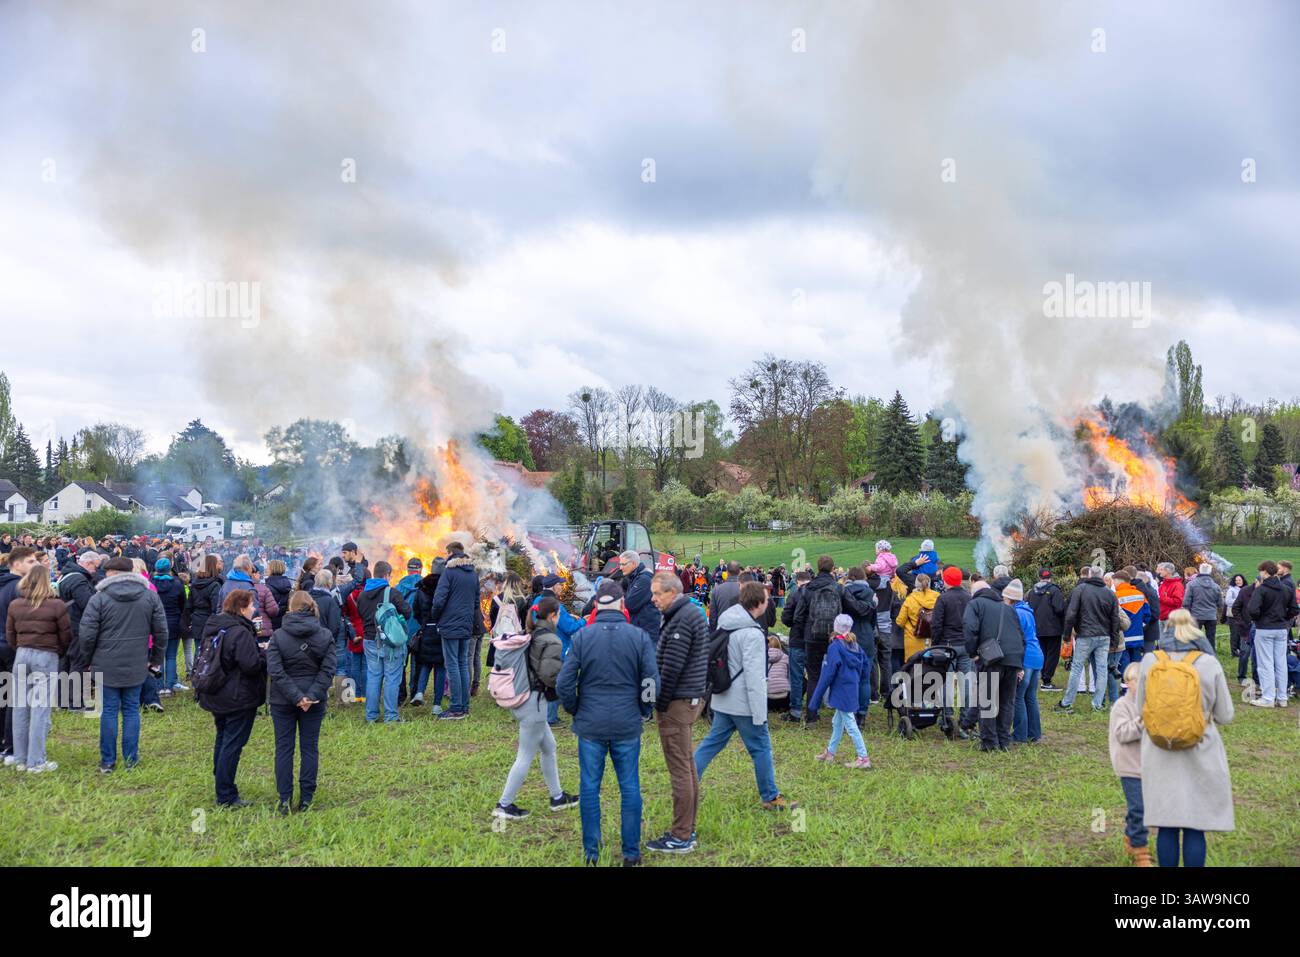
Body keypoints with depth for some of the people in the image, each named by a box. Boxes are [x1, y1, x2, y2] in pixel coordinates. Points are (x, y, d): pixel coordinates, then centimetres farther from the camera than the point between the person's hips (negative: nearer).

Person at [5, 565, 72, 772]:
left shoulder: (14, 605, 3)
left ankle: (20, 758, 18)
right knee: (41, 708, -1)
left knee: (20, 708, 11)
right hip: (46, 656, -4)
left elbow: (9, 635, 9)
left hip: (22, 655, 5)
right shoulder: (56, 605, -10)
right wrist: (60, 654, 13)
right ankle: (36, 761, 0)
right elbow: (66, 636, -4)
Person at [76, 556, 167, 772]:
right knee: (131, 710, 11)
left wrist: (86, 663, 6)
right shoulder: (150, 596, 1)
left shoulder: (99, 598, -9)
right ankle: (131, 759, 14)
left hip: (106, 665, -2)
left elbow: (87, 635, -9)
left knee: (109, 711, 6)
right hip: (136, 666, 2)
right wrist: (156, 661, 15)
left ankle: (107, 761, 13)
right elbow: (161, 631, 4)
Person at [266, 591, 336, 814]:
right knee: (309, 747, 10)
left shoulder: (277, 636, -7)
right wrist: (312, 695, -13)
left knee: (283, 748, 8)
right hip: (315, 702, 1)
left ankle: (284, 799, 9)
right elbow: (327, 670, -10)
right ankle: (306, 798, 12)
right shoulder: (326, 636, -3)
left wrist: (295, 696, -15)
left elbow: (275, 671, -14)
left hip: (282, 701, -1)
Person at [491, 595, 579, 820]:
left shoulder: (527, 635, 7)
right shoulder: (551, 641, -17)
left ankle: (557, 796, 31)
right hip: (534, 702, -9)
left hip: (519, 698, 9)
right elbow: (549, 674, -23)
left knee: (549, 747, 21)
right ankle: (504, 805, 8)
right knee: (526, 756, 2)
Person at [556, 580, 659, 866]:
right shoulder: (639, 636, -5)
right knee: (630, 788, 10)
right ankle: (631, 853, 17)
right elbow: (652, 682, -5)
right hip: (628, 725, 0)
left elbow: (564, 683, -7)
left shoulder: (582, 636, -6)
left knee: (589, 788, 11)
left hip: (590, 725, 0)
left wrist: (576, 711, 10)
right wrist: (642, 712, 12)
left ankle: (591, 851, 18)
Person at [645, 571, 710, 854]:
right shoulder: (693, 612, 14)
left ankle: (681, 837, 2)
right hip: (692, 698, 10)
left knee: (680, 770, -4)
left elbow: (671, 666, -20)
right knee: (687, 765, 16)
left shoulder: (681, 619, -18)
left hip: (677, 702, -10)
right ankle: (687, 829, 25)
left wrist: (660, 703, -12)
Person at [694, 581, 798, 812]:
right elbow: (753, 676, -22)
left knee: (712, 742, 14)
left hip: (723, 700, 8)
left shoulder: (724, 624, 6)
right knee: (761, 748, 5)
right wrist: (759, 713, -18)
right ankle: (771, 797, 17)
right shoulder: (752, 634, -21)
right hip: (744, 704, -8)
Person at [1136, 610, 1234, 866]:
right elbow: (1225, 715, -1)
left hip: (1160, 756, 1)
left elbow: (1140, 708, 5)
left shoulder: (1150, 662, -4)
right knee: (1195, 829, 5)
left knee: (1166, 827, 9)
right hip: (1199, 756, -1)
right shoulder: (1209, 664, -8)